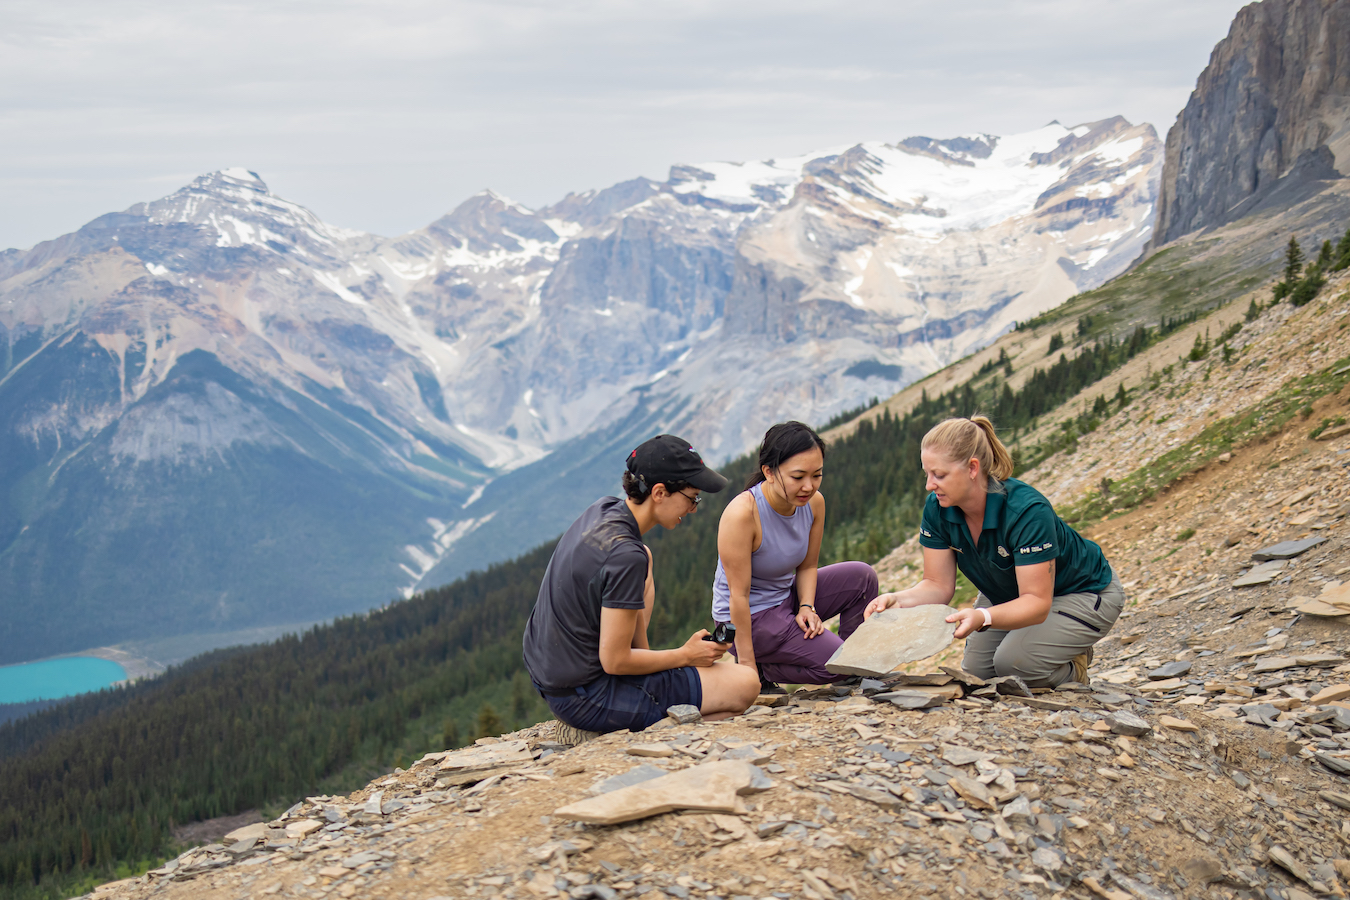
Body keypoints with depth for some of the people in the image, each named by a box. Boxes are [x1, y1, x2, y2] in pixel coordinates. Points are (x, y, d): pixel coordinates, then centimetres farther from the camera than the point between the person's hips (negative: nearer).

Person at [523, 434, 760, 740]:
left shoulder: (603, 509, 1)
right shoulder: (625, 555, -26)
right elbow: (614, 662, -22)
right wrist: (685, 655, -7)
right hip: (583, 699, -9)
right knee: (745, 686, -11)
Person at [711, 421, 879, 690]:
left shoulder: (814, 502, -8)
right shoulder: (742, 513, -30)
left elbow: (807, 566, 6)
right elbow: (738, 595, -26)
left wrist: (806, 607, -13)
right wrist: (747, 665, -23)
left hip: (786, 597, 8)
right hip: (748, 617, -8)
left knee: (862, 577, 0)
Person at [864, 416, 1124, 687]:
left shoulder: (1028, 510, -37)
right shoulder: (937, 509, -18)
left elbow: (1037, 602, -37)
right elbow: (939, 585, -13)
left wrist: (982, 618, -55)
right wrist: (898, 600, -34)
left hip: (1083, 593, -7)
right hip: (1010, 594, 7)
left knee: (1013, 662, -25)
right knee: (976, 669, -4)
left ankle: (1073, 668, 6)